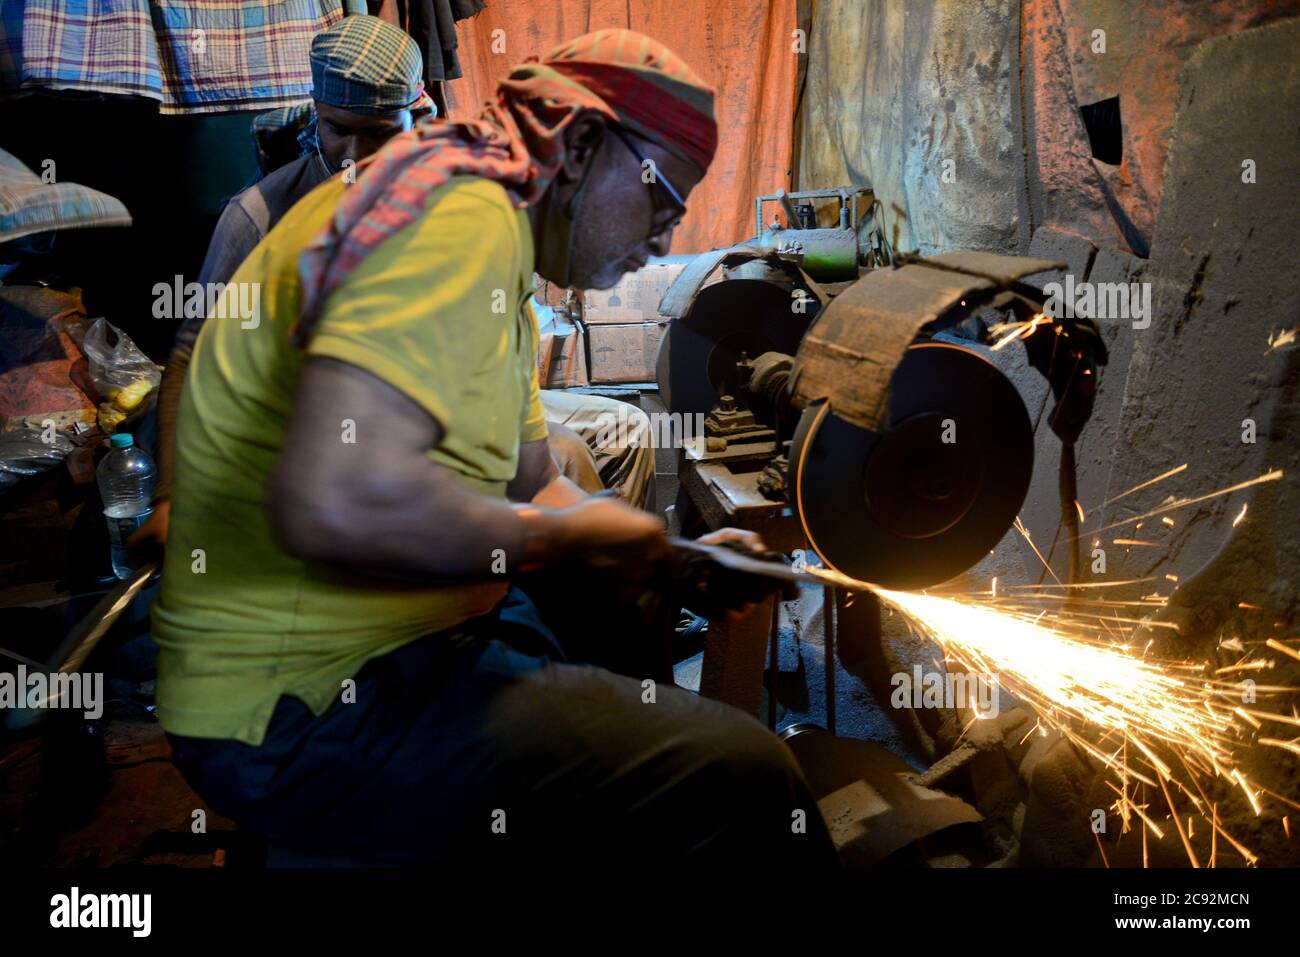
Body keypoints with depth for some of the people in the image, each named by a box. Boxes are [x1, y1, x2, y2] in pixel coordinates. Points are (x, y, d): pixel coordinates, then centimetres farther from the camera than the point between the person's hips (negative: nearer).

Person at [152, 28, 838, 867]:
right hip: (305, 716, -11)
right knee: (737, 775, -18)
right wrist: (563, 542, -19)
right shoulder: (466, 215, -19)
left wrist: (675, 557, 5)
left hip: (412, 633, 11)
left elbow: (532, 485, 18)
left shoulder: (498, 251, 15)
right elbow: (335, 500, -33)